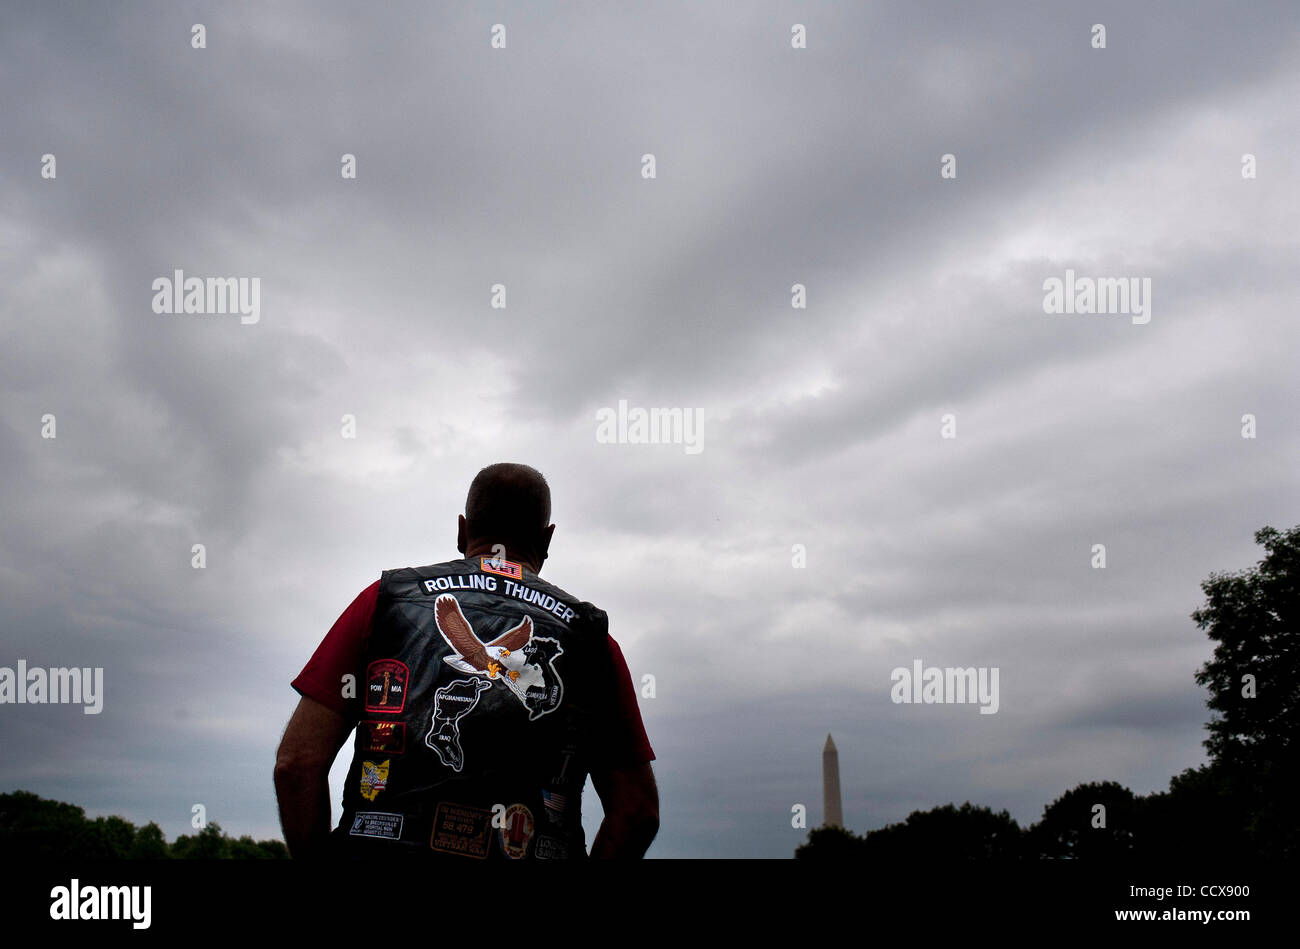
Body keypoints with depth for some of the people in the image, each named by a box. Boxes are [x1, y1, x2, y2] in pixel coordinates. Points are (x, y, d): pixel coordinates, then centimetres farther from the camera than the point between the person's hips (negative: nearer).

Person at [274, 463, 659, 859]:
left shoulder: (386, 597, 10)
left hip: (382, 846, 0)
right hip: (535, 853, 1)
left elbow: (297, 763, 5)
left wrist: (314, 856, 14)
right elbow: (638, 808, 9)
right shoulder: (592, 638, 12)